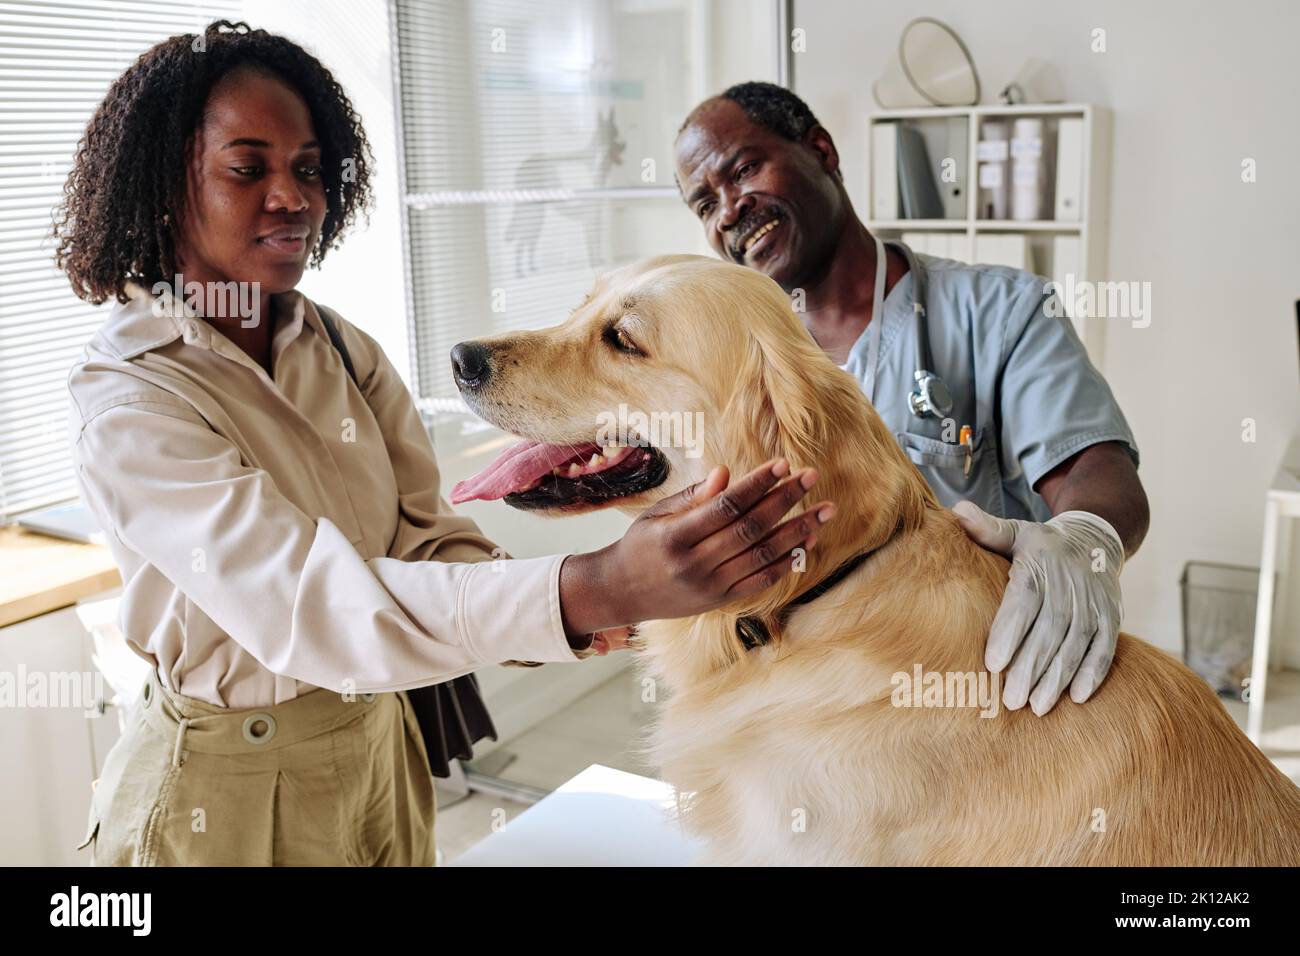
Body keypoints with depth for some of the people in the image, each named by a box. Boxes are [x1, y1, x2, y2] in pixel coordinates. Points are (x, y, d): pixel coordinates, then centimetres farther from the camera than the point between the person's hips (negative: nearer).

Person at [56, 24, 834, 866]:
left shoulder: (347, 352, -2)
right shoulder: (124, 405, -21)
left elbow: (427, 540, -7)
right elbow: (304, 601, -34)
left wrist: (570, 608, -28)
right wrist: (595, 590, -46)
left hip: (380, 754, 5)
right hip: (227, 788, -5)